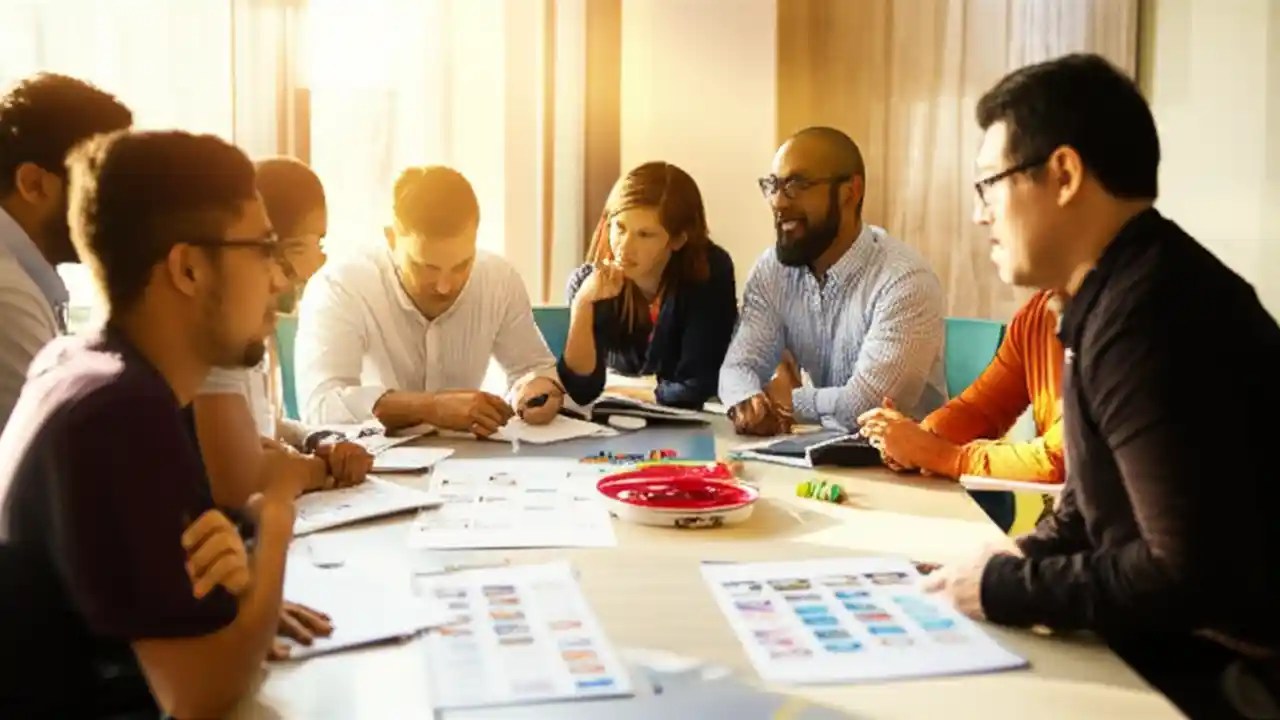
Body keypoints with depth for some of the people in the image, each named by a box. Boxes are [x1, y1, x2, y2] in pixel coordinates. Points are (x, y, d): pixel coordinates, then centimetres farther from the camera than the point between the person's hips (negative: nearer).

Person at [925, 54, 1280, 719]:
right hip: (1171, 641, 9)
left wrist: (1004, 589, -18)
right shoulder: (1119, 292, 8)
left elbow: (1196, 576, -29)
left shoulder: (1151, 313, -25)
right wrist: (1022, 560, -1)